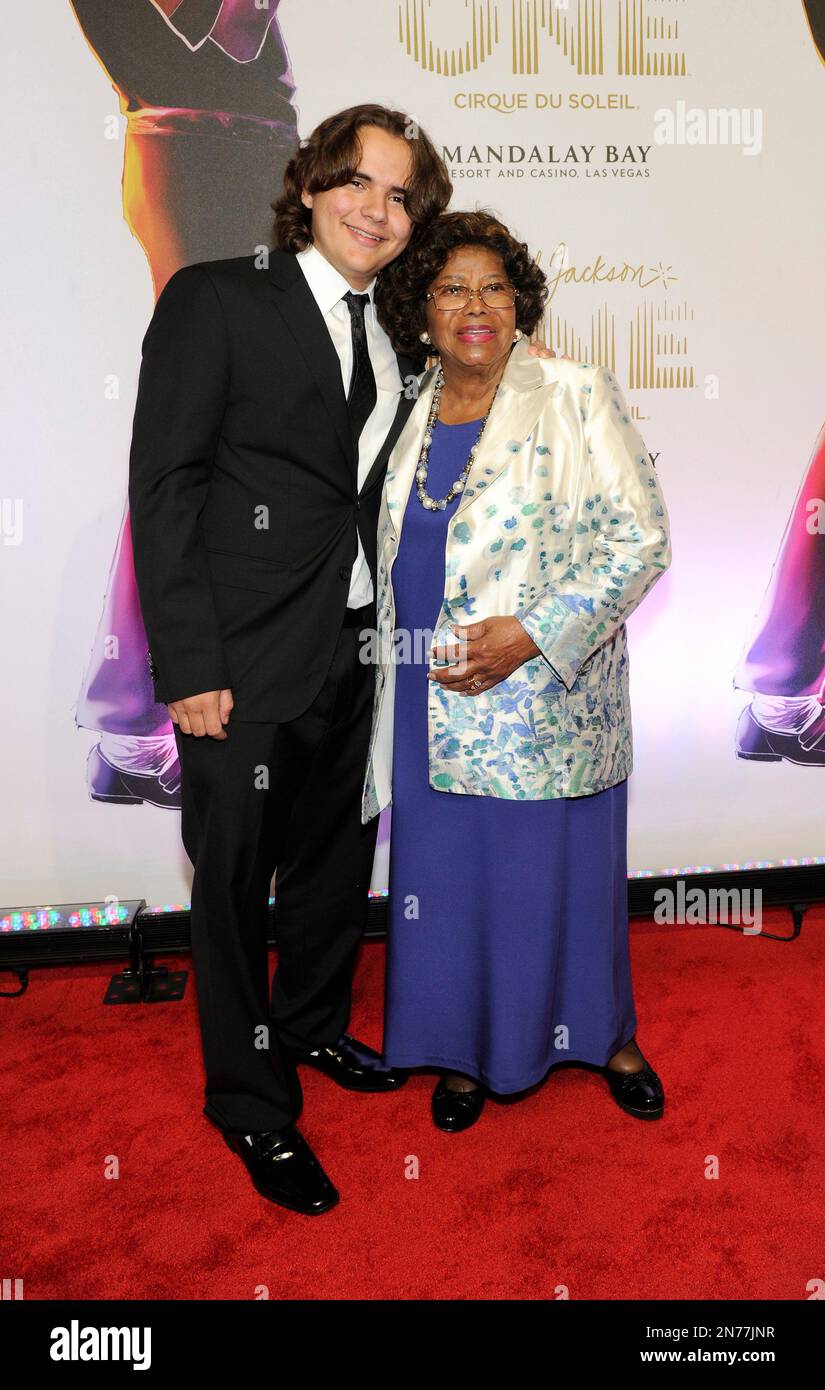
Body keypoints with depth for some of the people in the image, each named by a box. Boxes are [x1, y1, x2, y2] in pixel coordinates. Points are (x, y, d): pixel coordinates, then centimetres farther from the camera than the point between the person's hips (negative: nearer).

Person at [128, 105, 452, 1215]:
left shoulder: (396, 338, 12)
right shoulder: (214, 299, -5)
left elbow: (383, 492, 14)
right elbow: (163, 487, -11)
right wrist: (189, 666, -16)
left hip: (356, 657, 6)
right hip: (247, 664, -6)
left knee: (338, 863, 20)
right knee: (237, 886, 7)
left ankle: (313, 1030, 46)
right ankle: (253, 1106, 28)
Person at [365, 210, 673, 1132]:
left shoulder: (577, 399, -5)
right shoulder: (409, 415, 9)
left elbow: (641, 542, -10)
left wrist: (534, 632, -19)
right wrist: (397, 661, 12)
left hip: (548, 693, -4)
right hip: (431, 702, 4)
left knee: (562, 870, 8)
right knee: (448, 875, 10)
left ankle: (604, 1034, 35)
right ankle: (470, 1048, 32)